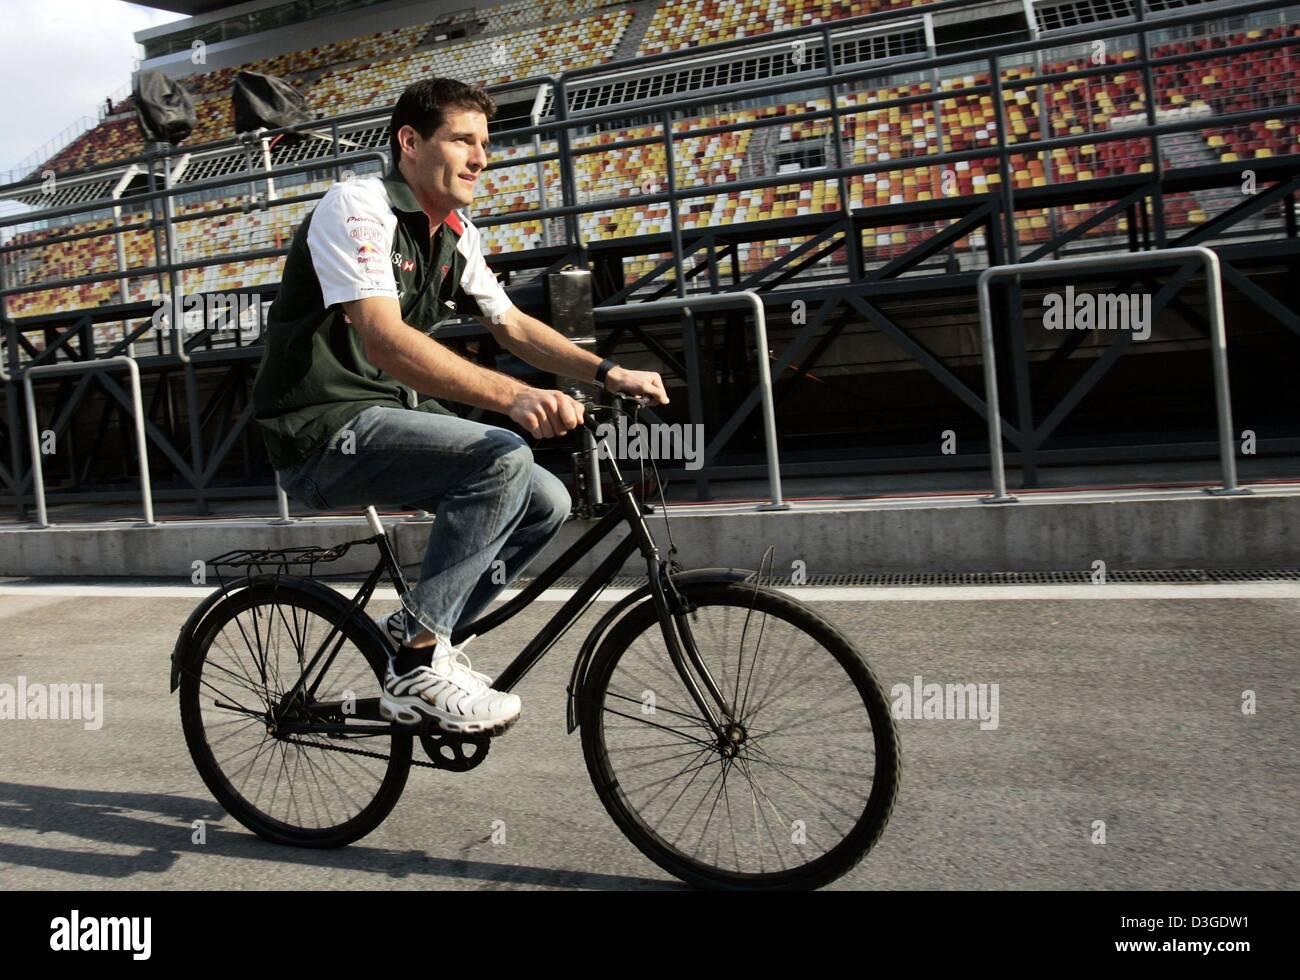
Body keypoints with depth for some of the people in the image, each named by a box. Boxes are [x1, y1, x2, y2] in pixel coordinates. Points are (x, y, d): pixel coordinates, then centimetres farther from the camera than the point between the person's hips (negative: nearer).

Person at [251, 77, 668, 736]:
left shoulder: (455, 233, 11)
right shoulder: (358, 206, -15)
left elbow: (511, 324, 17)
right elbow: (385, 340, -29)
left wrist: (608, 373, 3)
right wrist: (511, 396, -40)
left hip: (388, 418, 8)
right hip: (322, 433, -8)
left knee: (546, 503, -1)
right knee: (503, 460, -27)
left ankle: (414, 634, 10)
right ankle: (418, 662, -18)